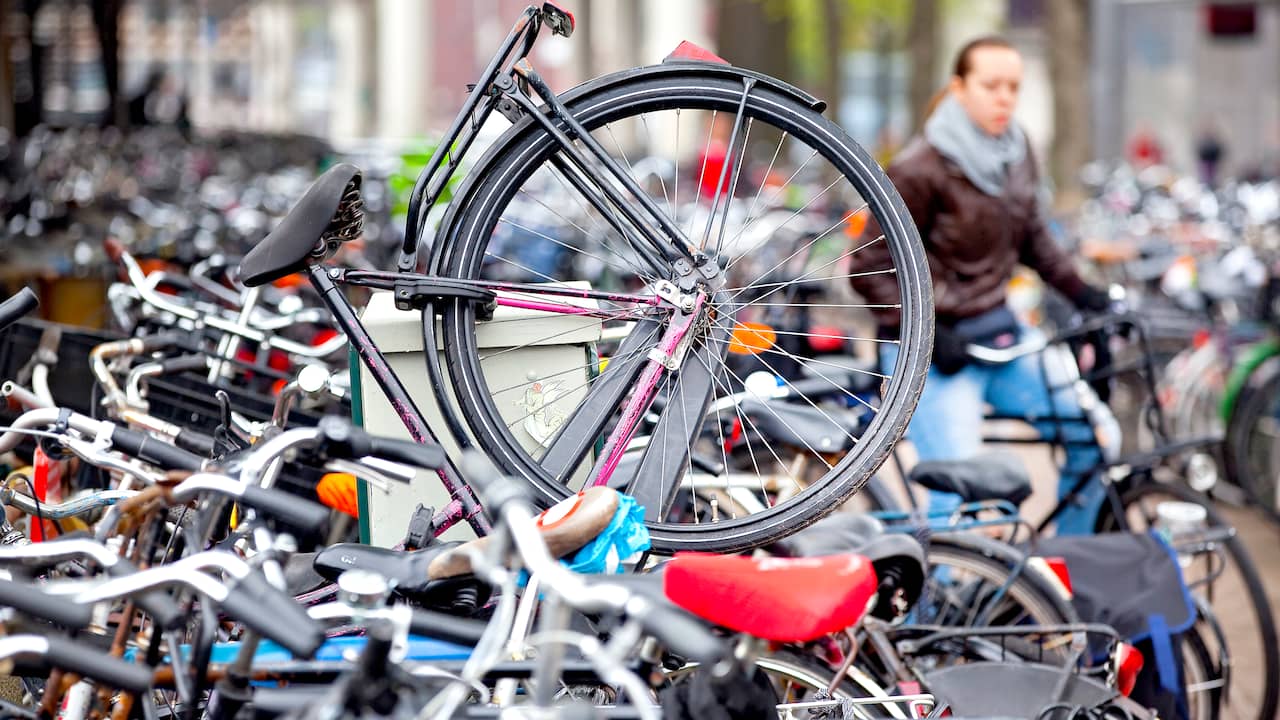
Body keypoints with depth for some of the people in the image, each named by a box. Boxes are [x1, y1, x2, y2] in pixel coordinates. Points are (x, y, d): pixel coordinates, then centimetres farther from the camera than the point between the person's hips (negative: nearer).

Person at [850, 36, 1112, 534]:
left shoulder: (1015, 150, 3)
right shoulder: (919, 170, -17)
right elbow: (872, 270, -13)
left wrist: (1080, 292, 8)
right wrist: (929, 334, -19)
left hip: (1001, 334, 7)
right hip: (938, 351, -7)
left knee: (1091, 428, 3)